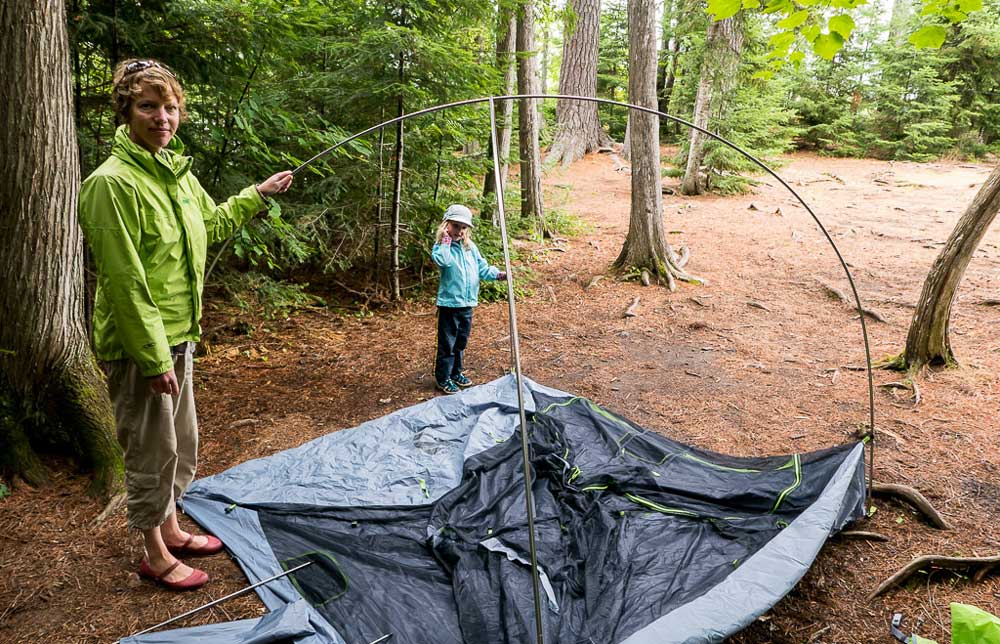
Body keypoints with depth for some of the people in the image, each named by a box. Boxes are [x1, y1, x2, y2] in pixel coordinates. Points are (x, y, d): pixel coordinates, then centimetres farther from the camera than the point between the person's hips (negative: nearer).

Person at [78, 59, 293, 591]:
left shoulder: (177, 171, 7)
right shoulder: (113, 182, -20)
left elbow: (213, 223, 26)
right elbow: (123, 281, -23)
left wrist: (259, 194, 28)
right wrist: (153, 357, -22)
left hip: (177, 336, 9)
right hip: (138, 346, -9)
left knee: (182, 443, 21)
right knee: (152, 450, 6)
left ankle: (170, 529, 41)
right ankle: (155, 556, 26)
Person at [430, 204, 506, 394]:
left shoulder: (470, 247, 8)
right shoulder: (442, 246, -8)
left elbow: (482, 268, 9)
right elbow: (442, 261, -30)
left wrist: (498, 274, -6)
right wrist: (446, 241, -22)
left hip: (467, 303, 6)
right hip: (449, 302, -6)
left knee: (461, 342, 18)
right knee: (447, 343, 0)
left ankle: (456, 372, 33)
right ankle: (443, 378, 12)